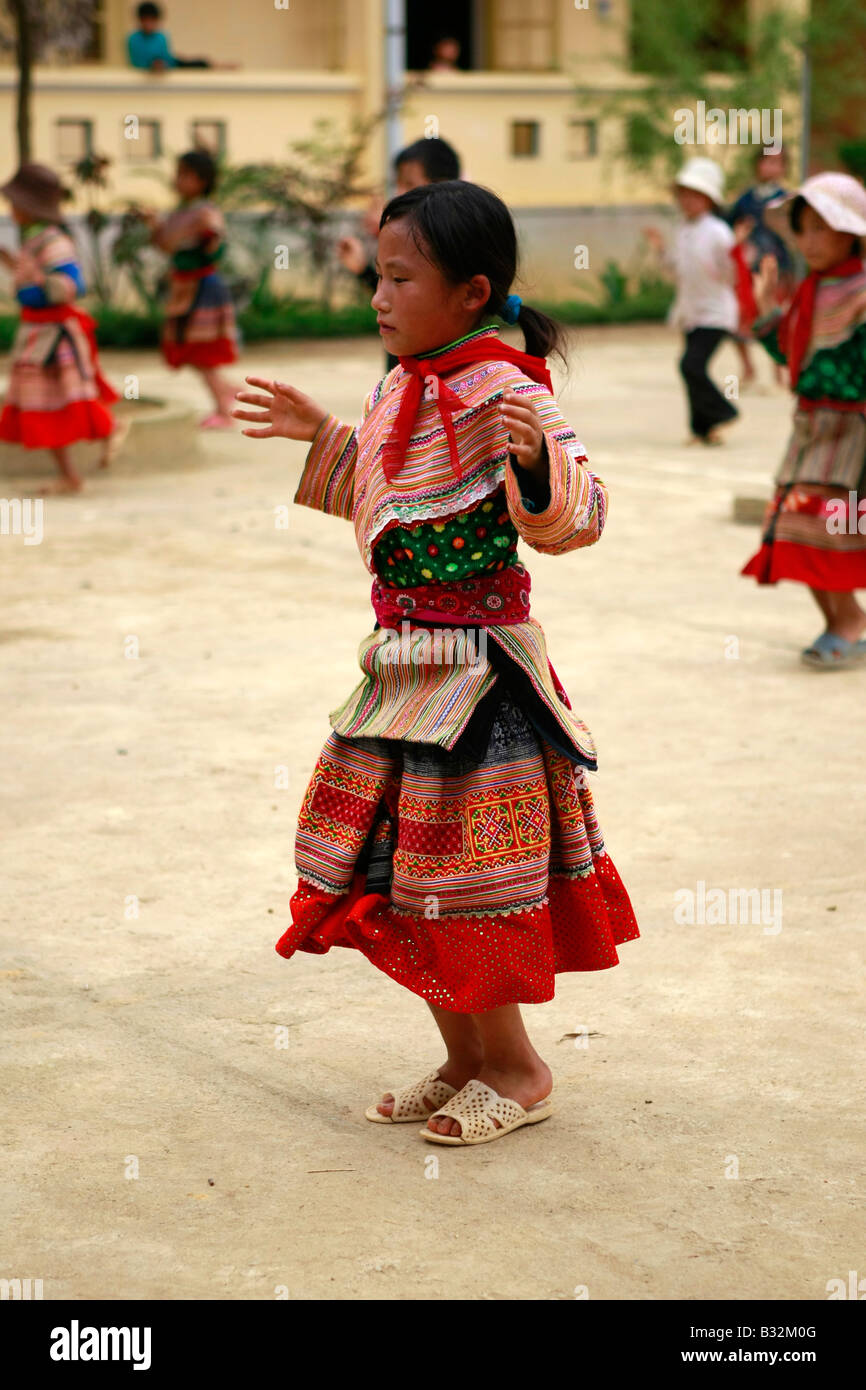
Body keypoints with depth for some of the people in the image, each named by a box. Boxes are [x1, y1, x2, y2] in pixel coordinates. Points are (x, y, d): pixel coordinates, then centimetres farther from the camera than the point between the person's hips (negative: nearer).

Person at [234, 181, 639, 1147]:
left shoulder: (506, 392, -16)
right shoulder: (399, 391, 9)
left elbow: (577, 515, -23)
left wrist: (535, 460, -41)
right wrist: (320, 436, 21)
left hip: (477, 662, -9)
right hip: (405, 658, 9)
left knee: (460, 873, -1)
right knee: (394, 869, 13)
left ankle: (516, 1073, 18)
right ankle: (465, 1060, 28)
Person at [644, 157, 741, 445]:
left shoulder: (718, 232, -14)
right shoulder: (684, 232, 10)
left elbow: (729, 278, -13)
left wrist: (730, 256, -31)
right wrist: (661, 251, 9)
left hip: (715, 313, -8)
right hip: (690, 312, 8)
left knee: (691, 364, -18)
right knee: (692, 367, 9)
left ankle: (720, 413, -1)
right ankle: (703, 428, 18)